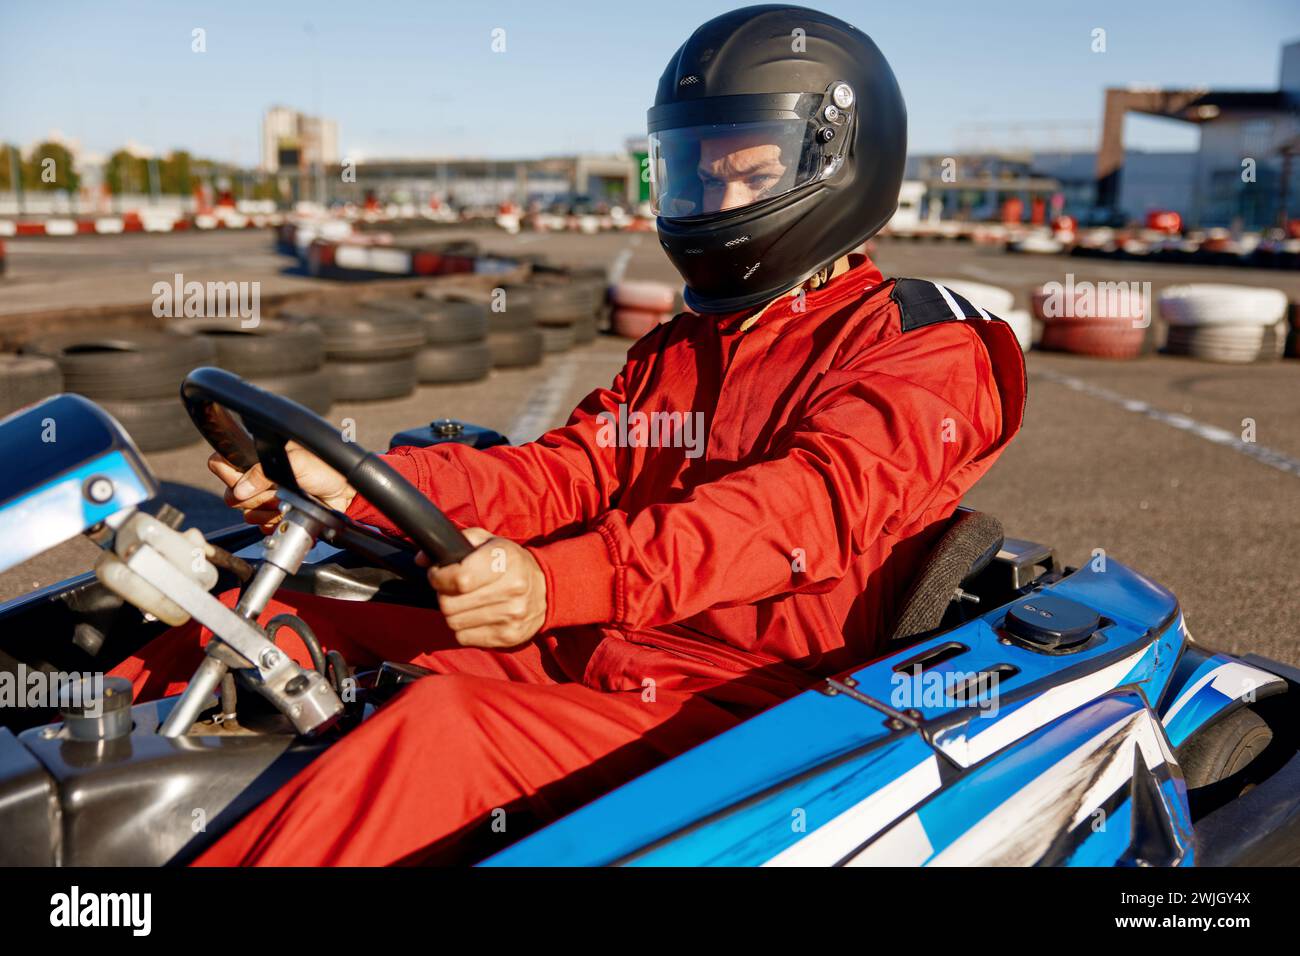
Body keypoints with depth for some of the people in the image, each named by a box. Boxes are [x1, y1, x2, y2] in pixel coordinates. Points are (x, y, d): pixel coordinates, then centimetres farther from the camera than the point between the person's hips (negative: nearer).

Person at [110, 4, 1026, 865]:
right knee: (262, 615, -4)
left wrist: (558, 582, -37)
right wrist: (349, 486, -8)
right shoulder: (676, 354, 21)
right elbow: (563, 474, 8)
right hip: (584, 660, 7)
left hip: (737, 711, -7)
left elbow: (813, 502, -21)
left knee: (446, 724, -32)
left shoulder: (924, 349, -2)